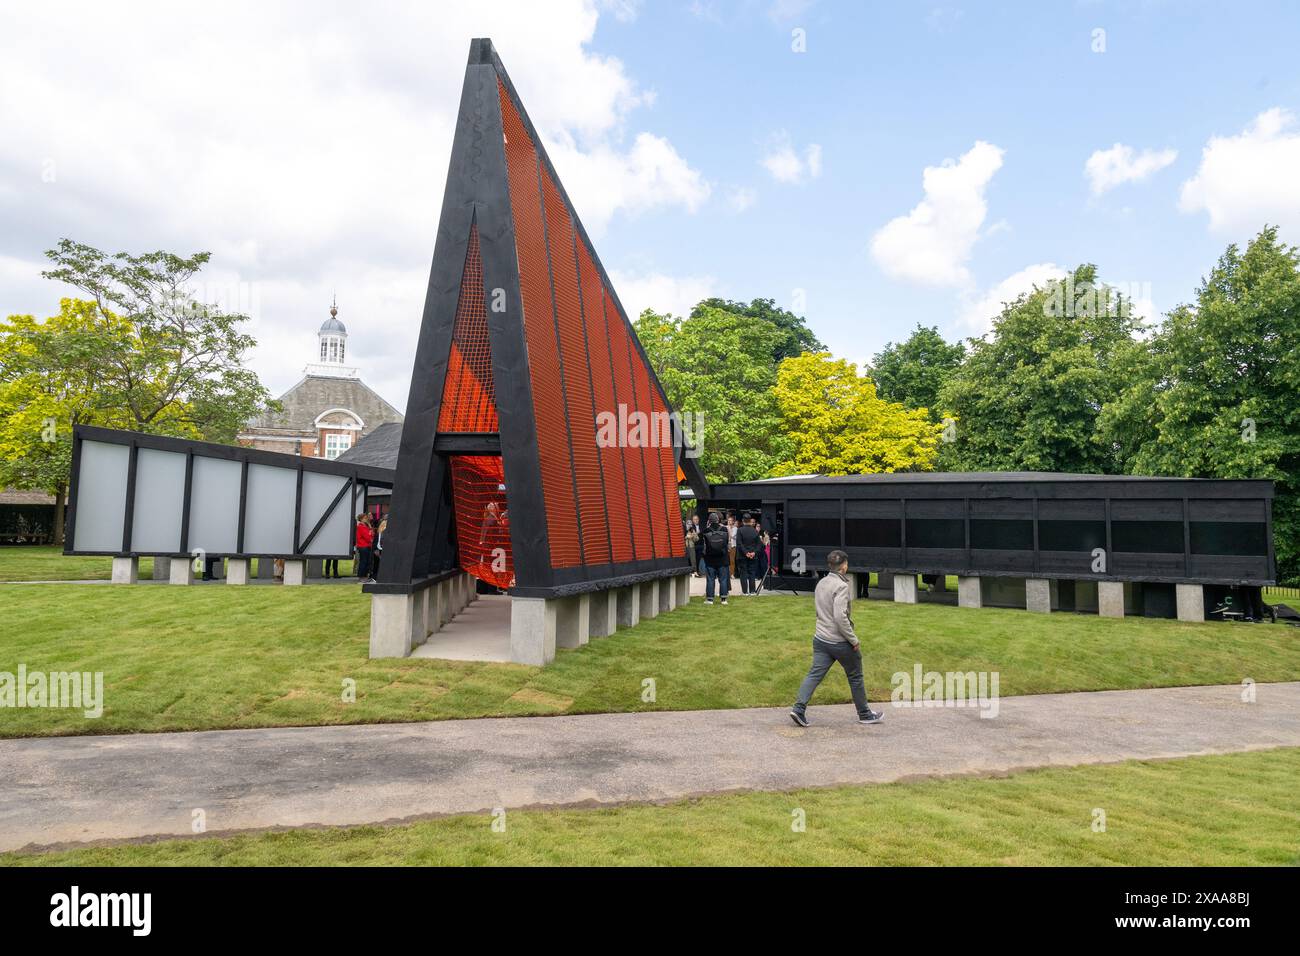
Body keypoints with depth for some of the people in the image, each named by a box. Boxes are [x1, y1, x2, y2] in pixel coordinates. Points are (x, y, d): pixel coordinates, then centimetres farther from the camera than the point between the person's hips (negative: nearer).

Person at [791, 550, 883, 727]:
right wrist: (854, 639, -18)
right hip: (840, 641, -7)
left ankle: (799, 708, -9)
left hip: (820, 638, 7)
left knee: (814, 674, 4)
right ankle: (865, 714, 24)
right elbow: (840, 616, -26)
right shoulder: (841, 586, -18)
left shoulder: (821, 583, 8)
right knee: (855, 677, 11)